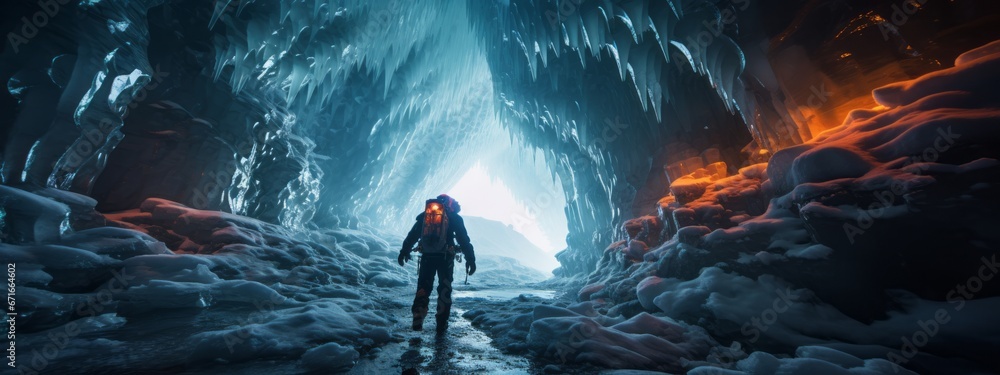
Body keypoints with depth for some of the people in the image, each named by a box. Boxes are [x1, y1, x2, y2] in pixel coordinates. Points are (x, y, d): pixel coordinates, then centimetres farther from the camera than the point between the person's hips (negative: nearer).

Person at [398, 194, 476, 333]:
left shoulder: (424, 215, 14)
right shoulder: (454, 217, 6)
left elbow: (412, 235, 14)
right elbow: (464, 239, -1)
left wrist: (404, 251, 22)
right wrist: (470, 259, 0)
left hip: (427, 256, 2)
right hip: (445, 257, -2)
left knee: (423, 287, 11)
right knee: (445, 289, 10)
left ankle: (418, 318, -3)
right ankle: (441, 323, 10)